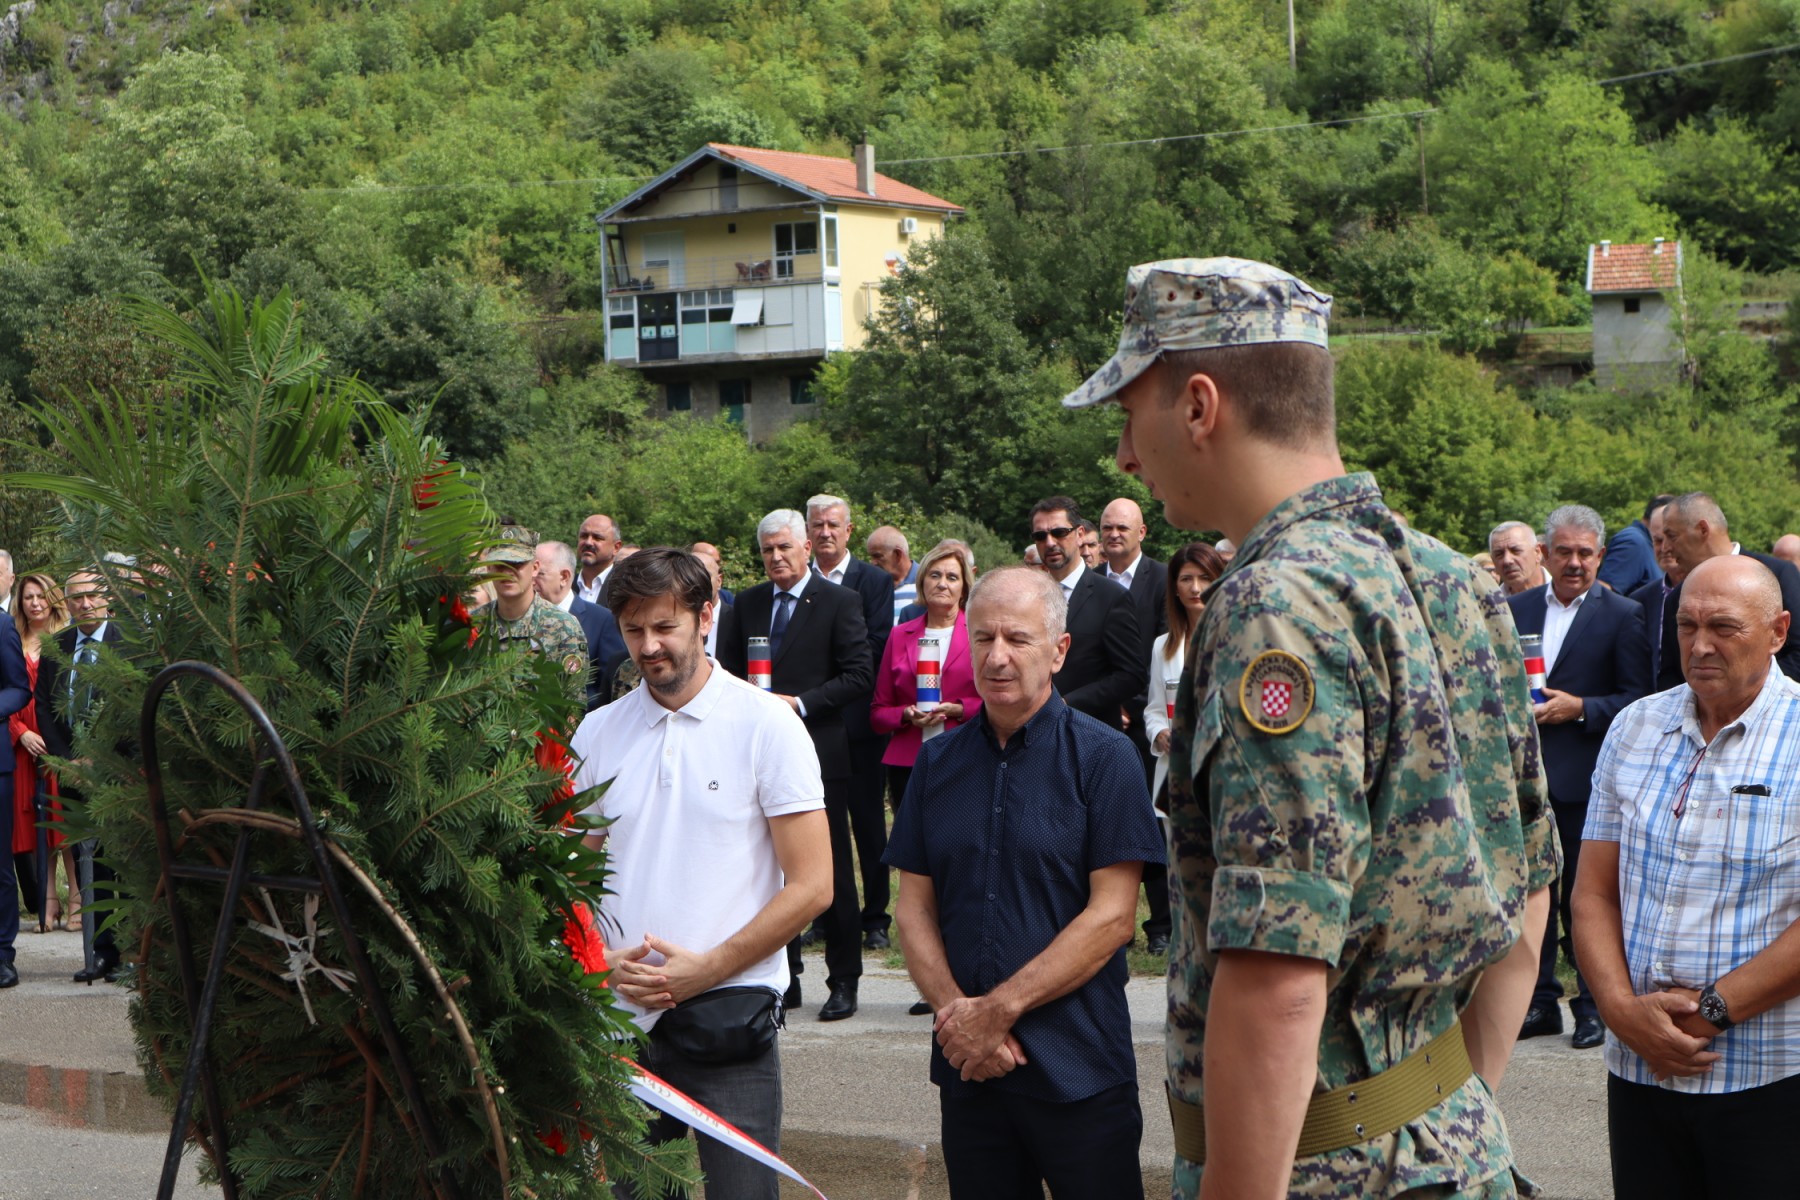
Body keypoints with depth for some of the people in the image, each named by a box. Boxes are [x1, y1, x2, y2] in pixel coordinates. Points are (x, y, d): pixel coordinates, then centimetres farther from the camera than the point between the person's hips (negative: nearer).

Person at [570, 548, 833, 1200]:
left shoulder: (766, 725, -4)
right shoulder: (597, 732, 8)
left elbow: (811, 885, -7)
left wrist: (705, 969, -12)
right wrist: (602, 961, -4)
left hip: (726, 1016, -4)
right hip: (619, 1015, 4)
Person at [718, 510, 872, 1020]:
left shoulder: (840, 603, -1)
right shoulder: (746, 604, 13)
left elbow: (860, 675, -7)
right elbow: (726, 671, 17)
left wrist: (802, 704, -15)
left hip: (819, 753, -4)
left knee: (832, 872, 0)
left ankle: (843, 982, 6)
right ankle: (784, 978, 14)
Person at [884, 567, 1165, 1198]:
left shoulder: (1102, 757, -4)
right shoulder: (938, 761, 9)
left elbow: (1111, 916, -10)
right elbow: (914, 906, 7)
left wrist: (999, 1010, -13)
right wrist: (953, 1010, -10)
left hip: (1076, 1071, -4)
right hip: (966, 1067, 4)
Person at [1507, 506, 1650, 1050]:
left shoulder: (1623, 616, -2)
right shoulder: (1516, 610, 12)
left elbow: (1637, 698, -5)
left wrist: (1579, 708, -16)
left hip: (1585, 779, -4)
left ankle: (1595, 1006, 11)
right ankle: (1540, 1001, 17)